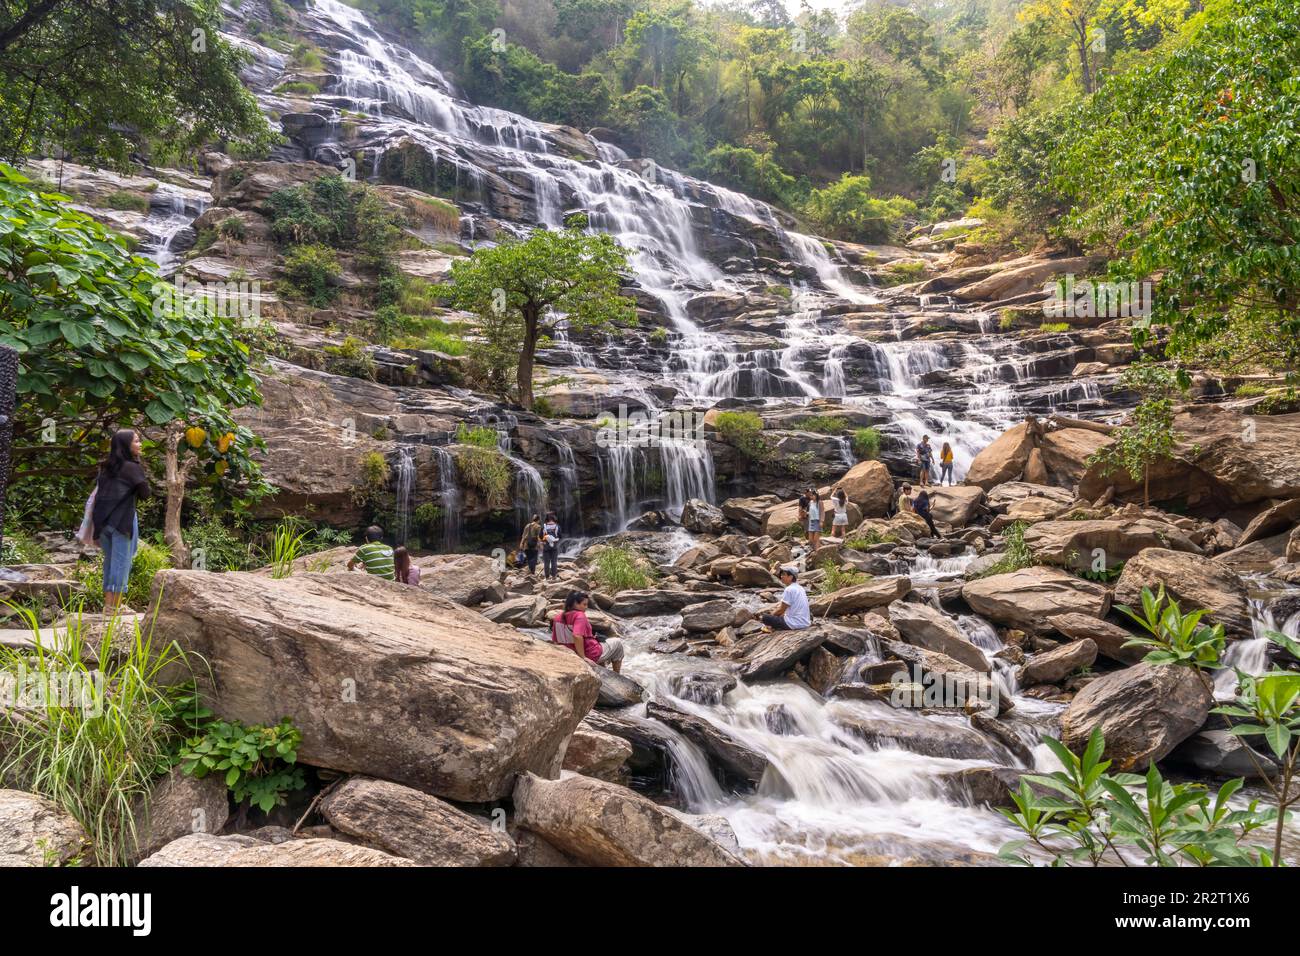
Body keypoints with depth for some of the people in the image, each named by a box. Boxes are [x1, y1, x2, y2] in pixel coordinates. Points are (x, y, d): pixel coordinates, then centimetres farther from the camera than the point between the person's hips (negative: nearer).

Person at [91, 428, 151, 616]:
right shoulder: (133, 467, -9)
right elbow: (145, 493, -5)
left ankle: (108, 603, 17)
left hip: (102, 519, 7)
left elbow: (97, 487, 14)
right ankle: (116, 606, 1)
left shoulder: (106, 466, 11)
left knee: (110, 560, 14)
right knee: (121, 562, -1)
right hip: (122, 520, -7)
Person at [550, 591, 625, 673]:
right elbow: (577, 636, -37)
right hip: (590, 656, -8)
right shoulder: (579, 615, -23)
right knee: (617, 643, 16)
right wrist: (583, 657, -30)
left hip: (573, 656, 8)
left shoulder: (558, 617, -1)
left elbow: (554, 640, 4)